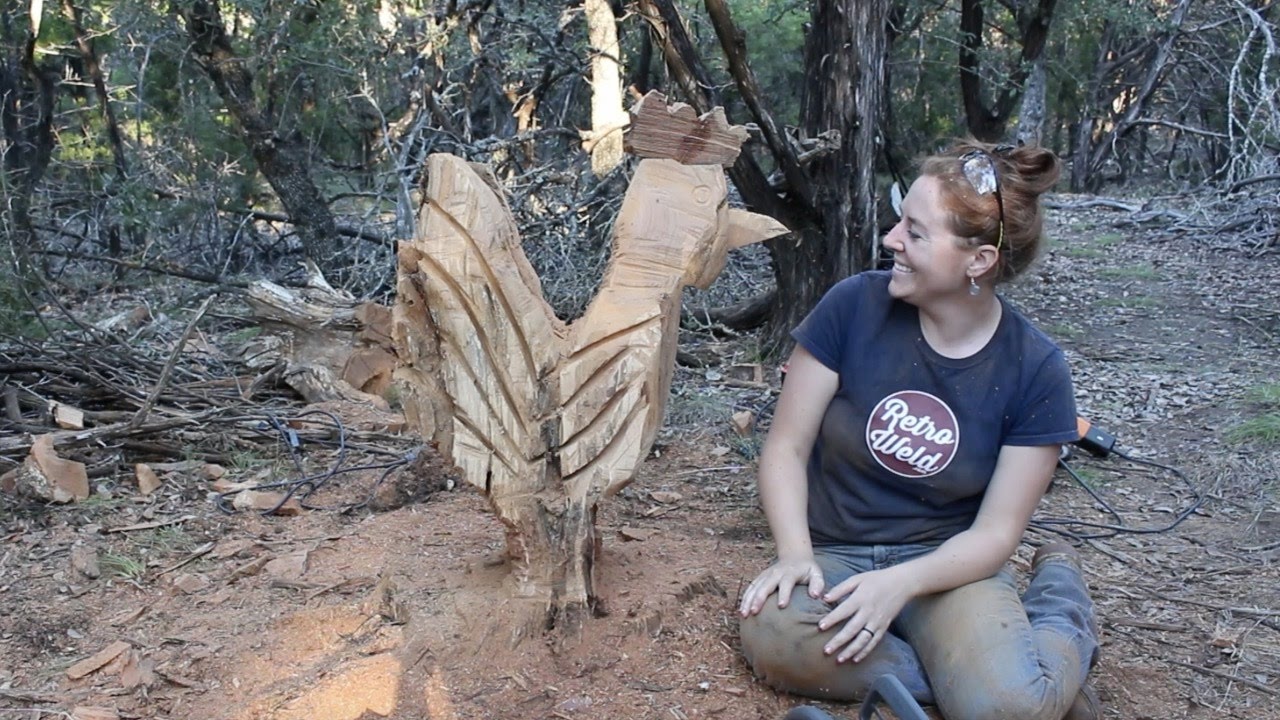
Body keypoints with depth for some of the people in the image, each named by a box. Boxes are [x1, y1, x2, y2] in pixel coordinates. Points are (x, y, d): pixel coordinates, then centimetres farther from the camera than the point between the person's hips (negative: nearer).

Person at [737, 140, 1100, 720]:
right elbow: (787, 446, -5)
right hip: (835, 555, 1)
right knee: (772, 636, -34)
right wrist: (795, 554, -22)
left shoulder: (1035, 370, -9)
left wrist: (900, 583, -24)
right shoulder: (854, 306, -11)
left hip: (943, 564, 0)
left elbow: (995, 532, -7)